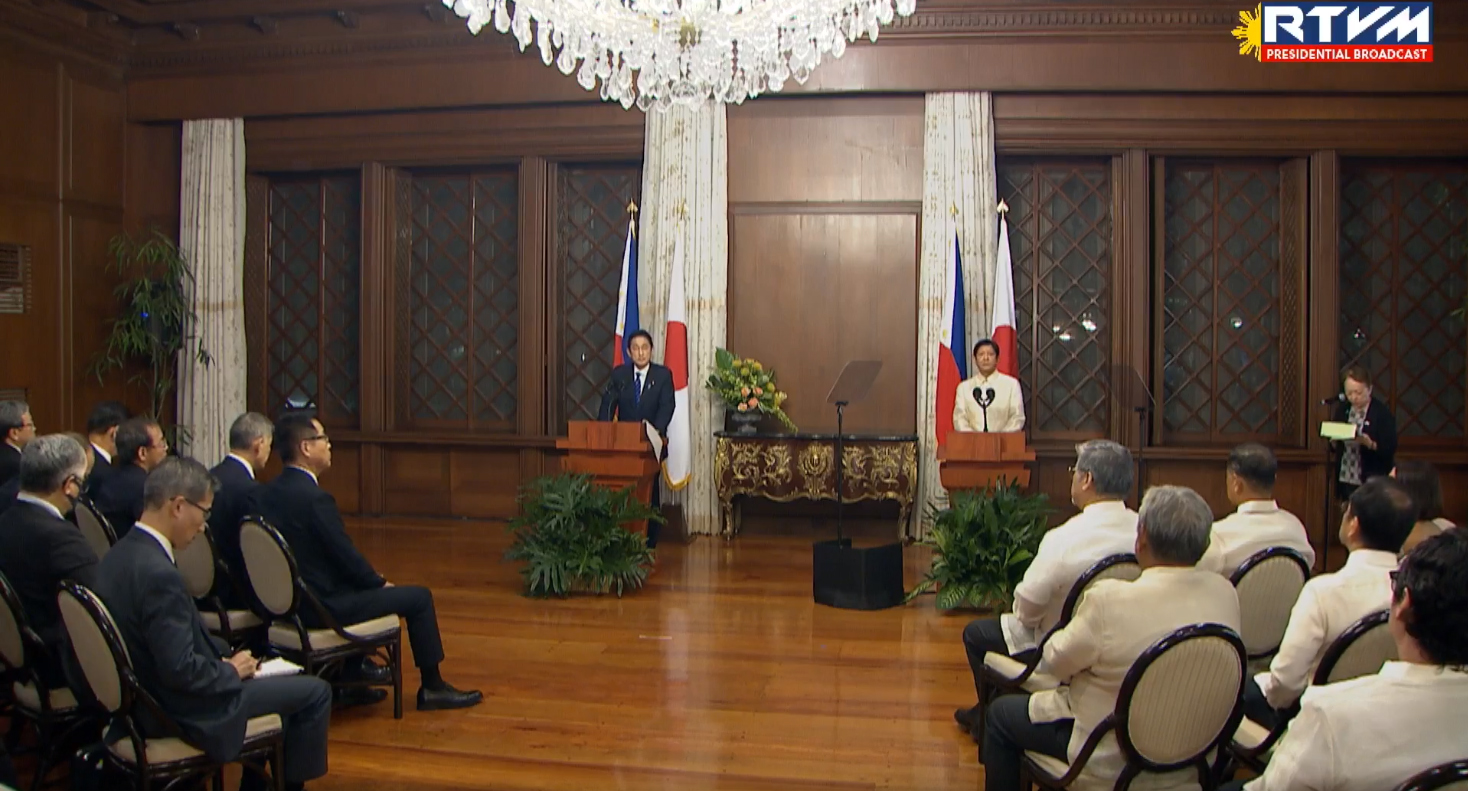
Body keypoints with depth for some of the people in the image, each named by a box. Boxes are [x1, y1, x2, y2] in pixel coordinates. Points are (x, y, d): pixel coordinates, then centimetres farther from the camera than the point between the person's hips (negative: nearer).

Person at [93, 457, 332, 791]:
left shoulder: (119, 555, 1)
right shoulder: (158, 573, -28)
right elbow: (181, 671, -28)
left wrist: (222, 660, 3)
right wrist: (231, 670, -10)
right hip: (180, 712, -10)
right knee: (315, 692, -1)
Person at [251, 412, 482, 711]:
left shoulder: (263, 495, 2)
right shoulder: (314, 498, -24)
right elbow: (346, 555, -18)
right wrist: (380, 583, 1)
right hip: (321, 607, -9)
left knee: (365, 586, 32)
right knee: (418, 597, 2)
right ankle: (432, 687, 12)